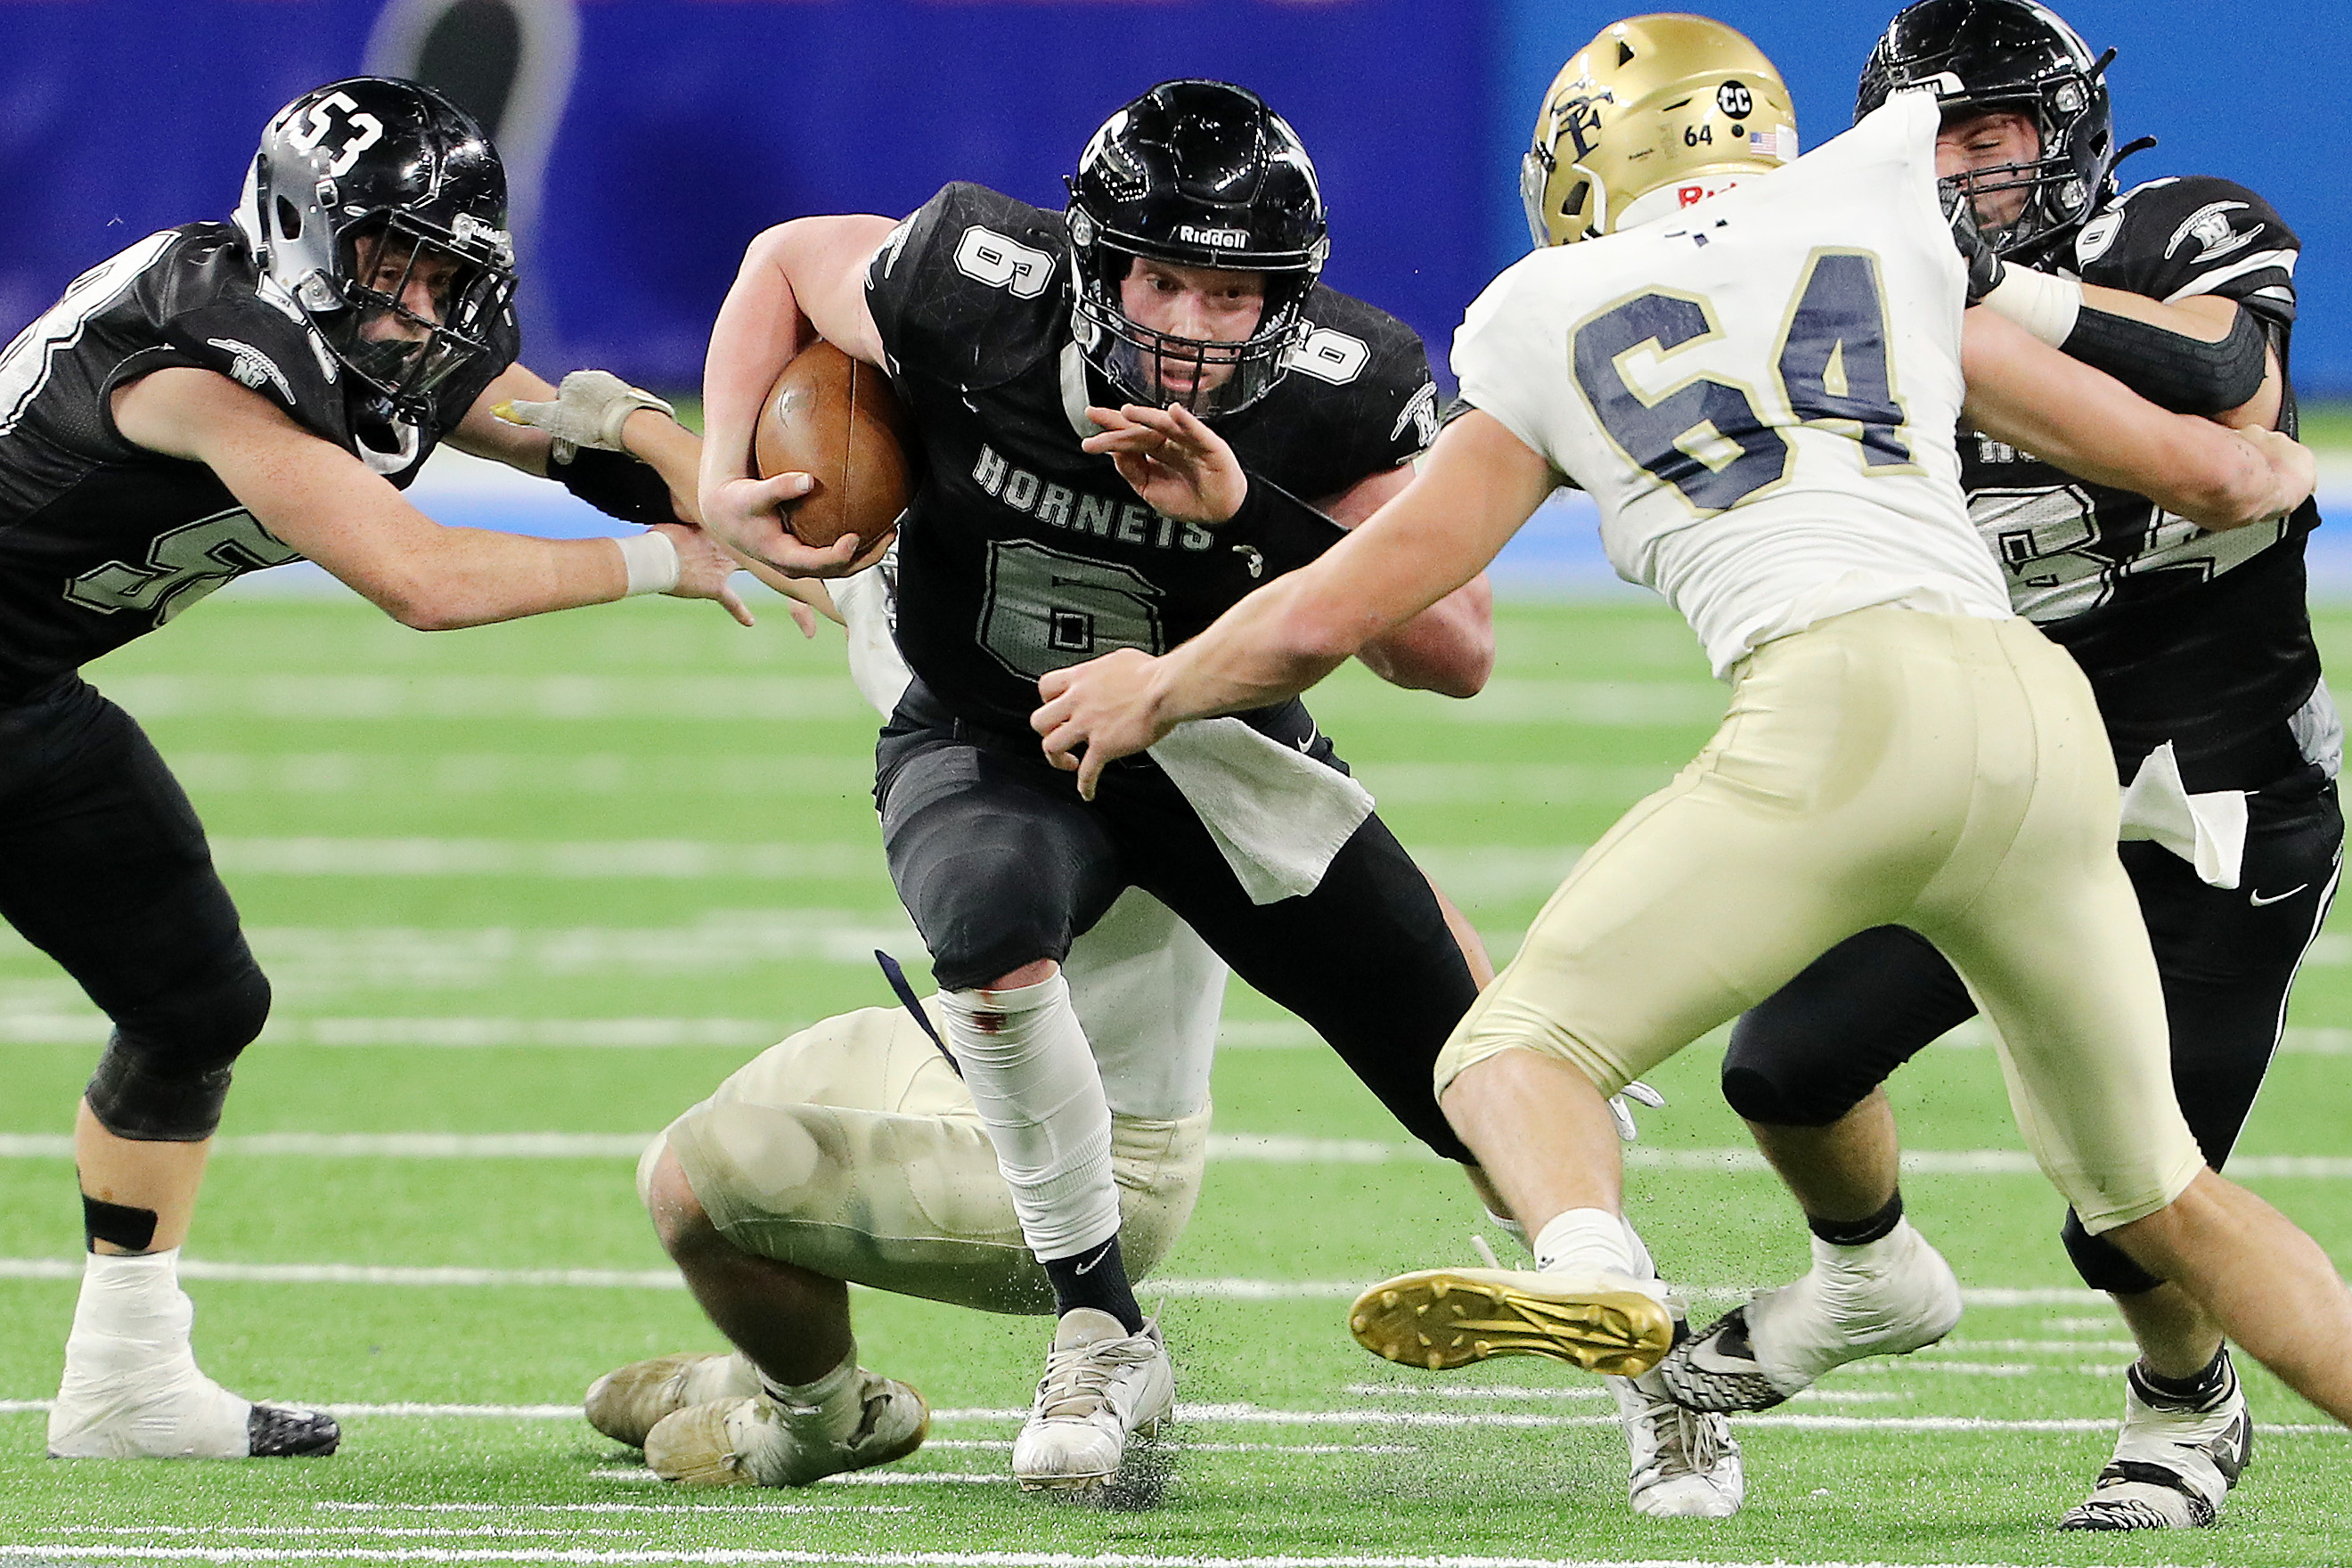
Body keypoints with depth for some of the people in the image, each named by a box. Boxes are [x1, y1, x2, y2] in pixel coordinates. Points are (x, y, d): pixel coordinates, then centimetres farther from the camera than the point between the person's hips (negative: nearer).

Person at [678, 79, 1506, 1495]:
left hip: (1218, 743, 2)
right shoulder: (980, 298, -27)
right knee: (993, 918, -39)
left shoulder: (1341, 394, -26)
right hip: (993, 743, -1)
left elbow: (1458, 652, -28)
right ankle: (1101, 1336, -22)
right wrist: (721, 484, -16)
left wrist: (1249, 512, -38)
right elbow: (787, 261, -5)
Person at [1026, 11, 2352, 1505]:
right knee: (2159, 1194, 22)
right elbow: (2194, 468, 30)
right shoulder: (1899, 260, 25)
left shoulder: (1550, 328, 18)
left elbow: (1331, 613, 21)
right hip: (2049, 712, 4)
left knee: (1515, 1047, 2)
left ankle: (1592, 1267, -31)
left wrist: (1156, 695, 40)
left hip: (1844, 707, -4)